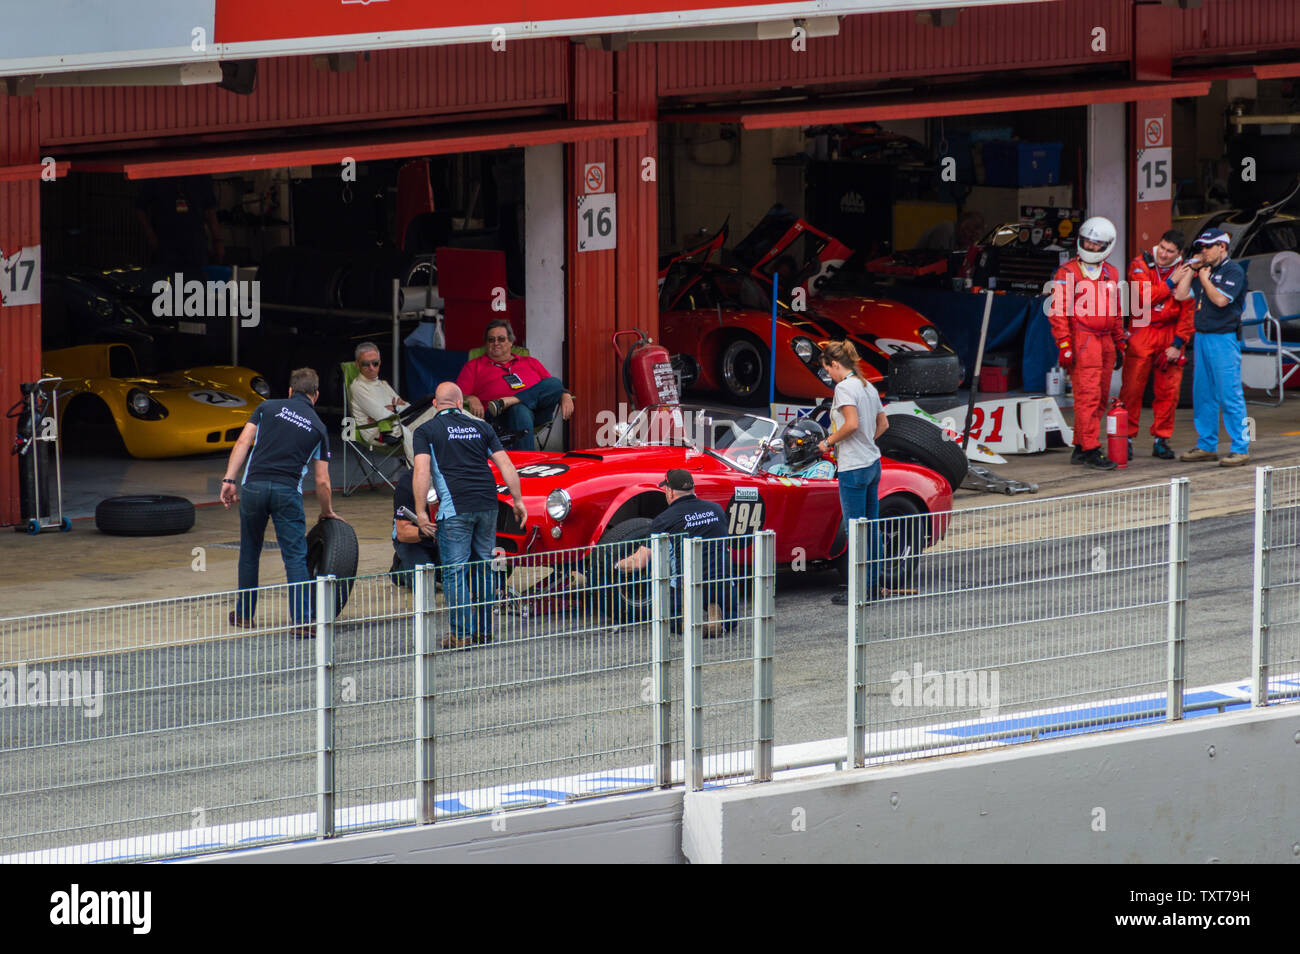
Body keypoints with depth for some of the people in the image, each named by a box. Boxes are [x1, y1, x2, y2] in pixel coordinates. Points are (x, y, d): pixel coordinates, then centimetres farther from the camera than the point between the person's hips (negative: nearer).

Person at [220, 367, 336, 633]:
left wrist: (229, 480, 0)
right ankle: (302, 619, -10)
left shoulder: (268, 408, 15)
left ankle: (244, 613, 27)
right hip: (288, 490, -1)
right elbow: (322, 481, 13)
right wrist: (328, 513, 27)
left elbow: (243, 443, 2)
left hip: (254, 484, 1)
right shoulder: (317, 428, 14)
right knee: (295, 556, 0)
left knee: (249, 551, 18)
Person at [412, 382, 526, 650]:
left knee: (455, 572, -1)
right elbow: (506, 465, 10)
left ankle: (461, 634, -5)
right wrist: (518, 500, 13)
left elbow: (422, 471, -7)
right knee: (483, 568, 14)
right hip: (487, 504, 4)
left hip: (455, 509, -4)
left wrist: (420, 510, -6)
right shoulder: (480, 427, 16)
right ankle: (485, 630, 16)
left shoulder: (427, 431, 5)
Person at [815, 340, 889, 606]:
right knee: (871, 528, 13)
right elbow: (883, 424, 20)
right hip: (873, 463, 9)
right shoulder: (868, 387, 13)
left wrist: (829, 442, -12)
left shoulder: (844, 388, -14)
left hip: (854, 468, -9)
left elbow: (852, 424, -25)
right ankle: (873, 586, 19)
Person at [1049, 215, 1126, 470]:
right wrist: (1064, 345, -14)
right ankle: (1091, 450, -12)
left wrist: (1119, 343, 21)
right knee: (1088, 394, -11)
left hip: (1105, 341, 7)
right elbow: (1057, 310, -7)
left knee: (1100, 397, 7)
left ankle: (1080, 448, 13)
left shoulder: (1111, 274, 17)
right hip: (1081, 338, -7)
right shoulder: (1068, 272, -3)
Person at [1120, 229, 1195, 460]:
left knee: (1168, 390, 3)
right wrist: (1171, 283, -17)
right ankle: (1126, 437, 3)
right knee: (1132, 387, -5)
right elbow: (1143, 297, -17)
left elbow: (1188, 312, 1)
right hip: (1142, 332, -2)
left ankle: (1161, 440, 12)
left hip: (1170, 334, 2)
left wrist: (1177, 344, -5)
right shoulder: (1140, 265, -2)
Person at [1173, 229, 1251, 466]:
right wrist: (1192, 269, 9)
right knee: (1202, 394, 11)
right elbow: (1181, 295, 13)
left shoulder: (1233, 271, -8)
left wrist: (1204, 278, -7)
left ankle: (1240, 448, -7)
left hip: (1224, 339, -9)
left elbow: (1221, 299, -20)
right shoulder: (1204, 270, 16)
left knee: (1229, 394, -9)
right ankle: (1206, 445, 19)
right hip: (1202, 337, 9)